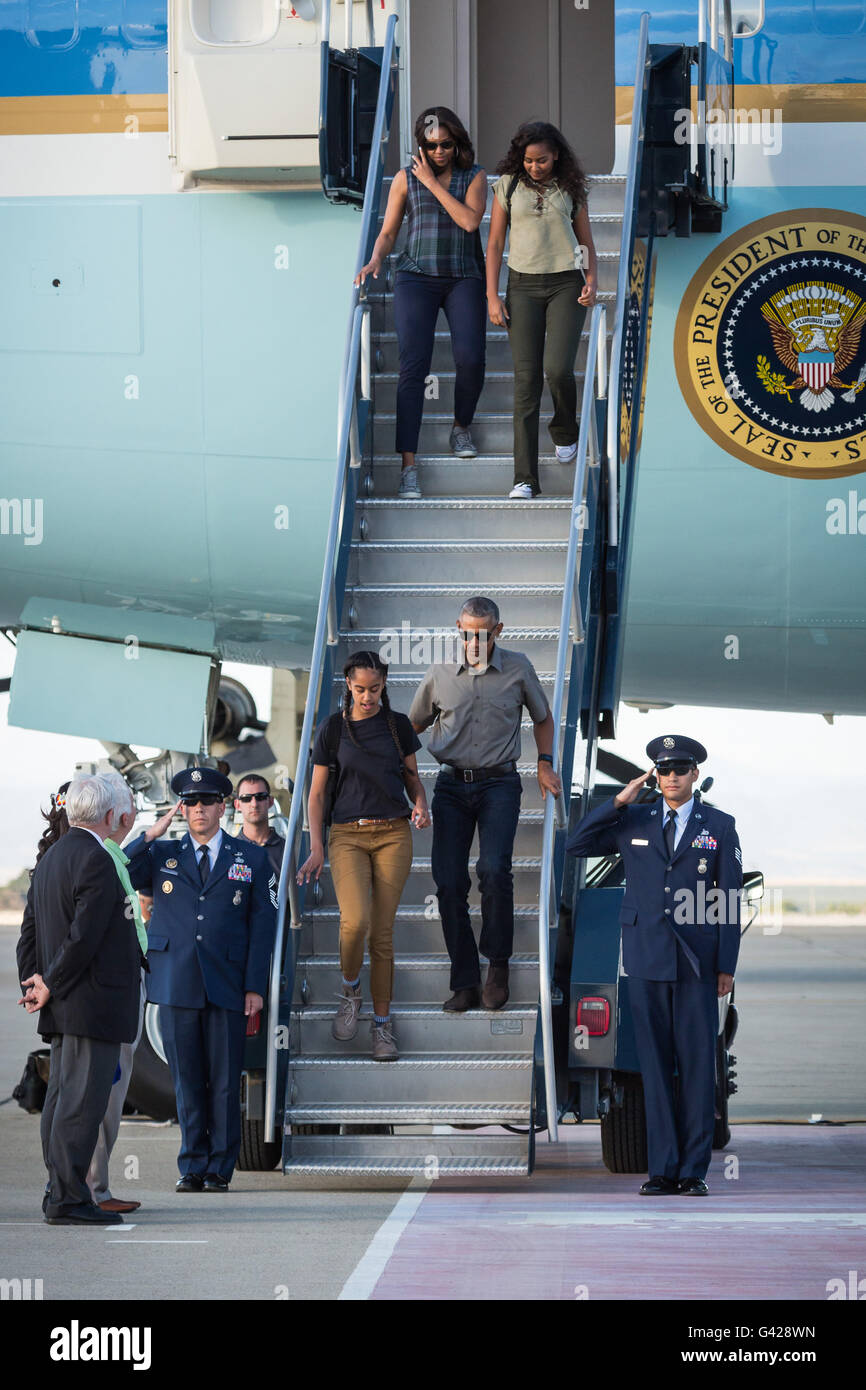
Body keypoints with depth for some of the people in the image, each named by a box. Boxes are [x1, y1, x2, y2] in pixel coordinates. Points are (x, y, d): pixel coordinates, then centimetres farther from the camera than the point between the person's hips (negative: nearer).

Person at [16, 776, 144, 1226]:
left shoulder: (49, 858, 15)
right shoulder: (95, 860, -15)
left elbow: (30, 934, 17)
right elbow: (84, 937, -20)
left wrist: (35, 981, 10)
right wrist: (50, 988, -11)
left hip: (64, 1005, 10)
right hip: (94, 1003, -10)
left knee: (61, 1097, 13)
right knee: (81, 1100, -8)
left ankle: (60, 1190, 18)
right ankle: (67, 1199, -8)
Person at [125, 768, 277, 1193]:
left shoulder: (251, 859, 10)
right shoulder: (160, 855, 13)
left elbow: (262, 923, 6)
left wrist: (255, 986, -1)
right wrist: (150, 835, -6)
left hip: (227, 985, -1)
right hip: (176, 983, 1)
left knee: (224, 1082, -1)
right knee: (187, 1082, 3)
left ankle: (219, 1169, 6)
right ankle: (192, 1168, 9)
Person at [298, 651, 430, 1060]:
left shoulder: (398, 725, 6)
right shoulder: (333, 728, 1)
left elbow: (412, 777, 16)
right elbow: (317, 793, 4)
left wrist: (420, 804, -6)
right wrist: (316, 849, -3)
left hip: (394, 834, 2)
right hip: (348, 835, -2)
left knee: (382, 931, 1)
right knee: (355, 921, -22)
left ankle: (382, 1024, 10)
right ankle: (349, 990, 7)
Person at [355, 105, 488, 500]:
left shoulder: (474, 176, 7)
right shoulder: (405, 179, 8)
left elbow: (470, 220, -10)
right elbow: (387, 233, 11)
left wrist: (433, 183, -9)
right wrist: (375, 261, -9)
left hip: (463, 278, 0)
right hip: (416, 277, 0)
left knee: (470, 358, -19)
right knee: (413, 364, -16)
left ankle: (461, 428, 13)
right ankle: (409, 465, -20)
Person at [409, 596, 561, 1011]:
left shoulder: (518, 668, 3)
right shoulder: (440, 675, 5)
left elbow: (542, 717, 18)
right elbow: (414, 726, 17)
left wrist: (545, 763, 9)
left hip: (499, 783, -2)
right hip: (452, 785, 2)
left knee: (494, 870, -22)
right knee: (449, 881, -5)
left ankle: (498, 964, -4)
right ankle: (465, 984, 1)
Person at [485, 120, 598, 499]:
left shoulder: (570, 187, 6)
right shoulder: (508, 185, 4)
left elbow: (586, 240, 14)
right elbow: (494, 244, 6)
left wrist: (591, 281, -3)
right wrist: (492, 297, -2)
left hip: (565, 285, 0)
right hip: (523, 286, 0)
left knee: (558, 368, -16)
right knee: (526, 378, -6)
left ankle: (565, 432, 19)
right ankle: (525, 479, -8)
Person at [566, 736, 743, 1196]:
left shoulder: (720, 827, 6)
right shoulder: (634, 822, 10)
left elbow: (730, 898, 5)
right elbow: (575, 845, 6)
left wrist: (726, 966, 0)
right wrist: (618, 801, -2)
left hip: (696, 963, -1)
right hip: (646, 960, 1)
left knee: (697, 1063, -2)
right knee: (655, 1064, 1)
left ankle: (693, 1170, 2)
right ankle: (663, 1169, 4)